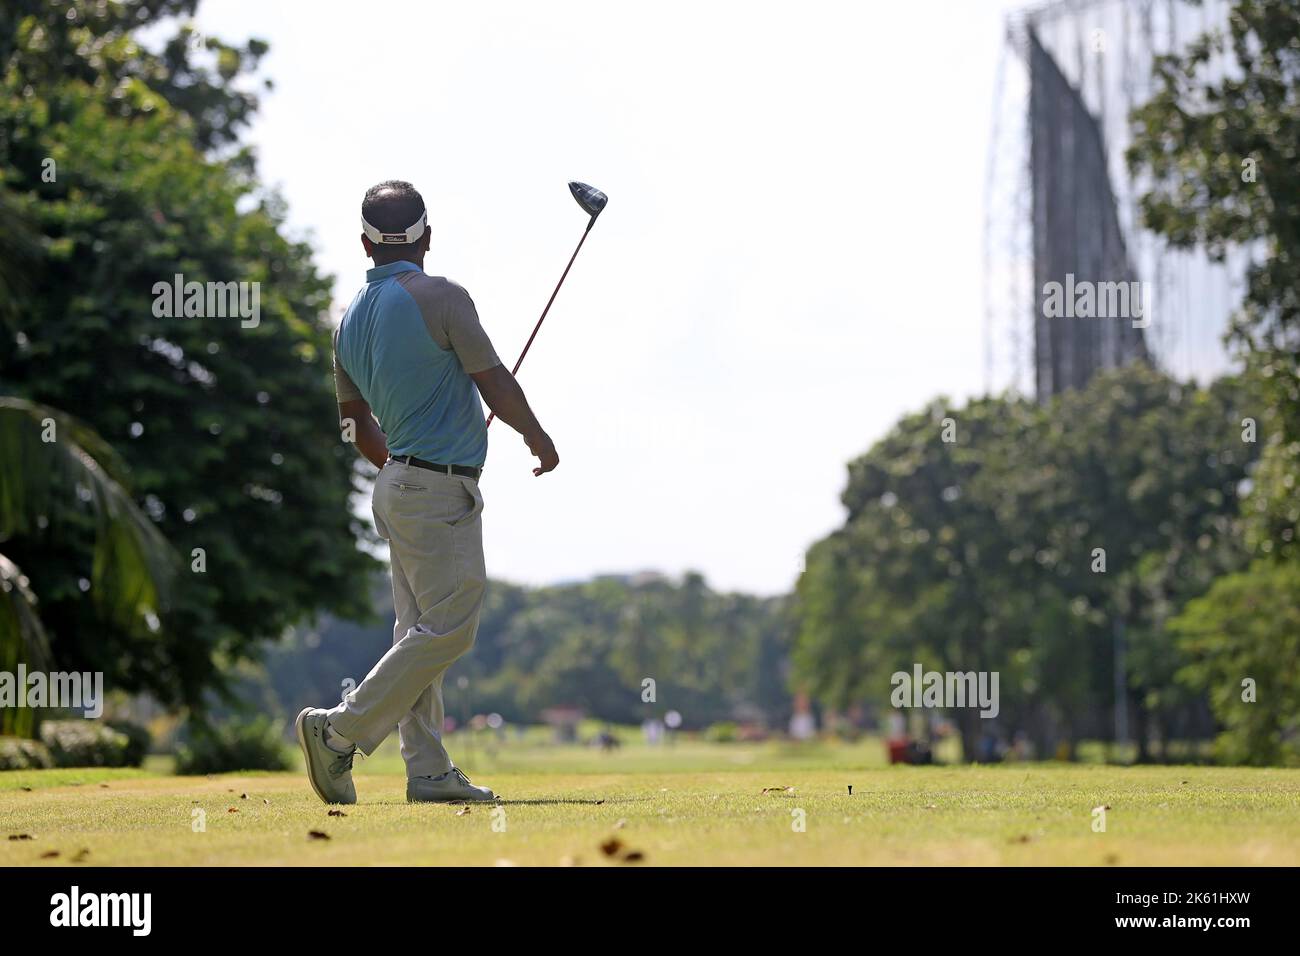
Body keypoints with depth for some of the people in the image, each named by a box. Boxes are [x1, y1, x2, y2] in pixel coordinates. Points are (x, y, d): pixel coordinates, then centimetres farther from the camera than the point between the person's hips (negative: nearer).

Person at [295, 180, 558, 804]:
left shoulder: (350, 320, 11)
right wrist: (538, 437, 10)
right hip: (441, 487, -9)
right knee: (447, 628, -8)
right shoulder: (440, 298, -12)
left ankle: (429, 771, 5)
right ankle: (340, 731, -12)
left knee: (420, 630, 8)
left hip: (397, 484, 9)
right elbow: (495, 384, -7)